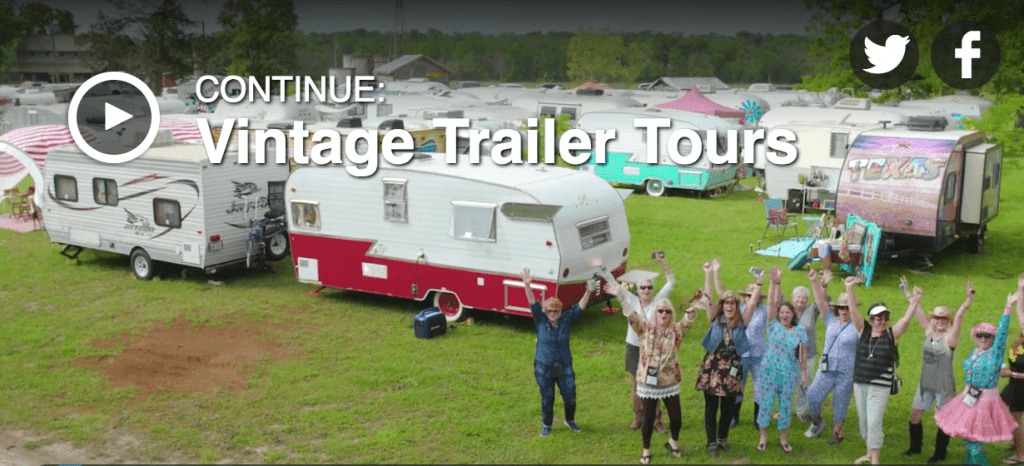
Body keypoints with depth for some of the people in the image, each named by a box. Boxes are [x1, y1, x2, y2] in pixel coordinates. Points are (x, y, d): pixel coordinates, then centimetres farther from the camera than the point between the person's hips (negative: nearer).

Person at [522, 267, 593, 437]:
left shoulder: (566, 320, -3)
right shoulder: (540, 321, -7)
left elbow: (582, 304, -8)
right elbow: (532, 302, -19)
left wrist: (589, 289, -20)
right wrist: (527, 285, -33)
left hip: (564, 367, 2)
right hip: (544, 367, -1)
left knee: (570, 397, 5)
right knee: (547, 399, 8)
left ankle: (570, 420, 33)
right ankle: (546, 426, 29)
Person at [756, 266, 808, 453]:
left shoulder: (799, 329, 0)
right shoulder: (774, 324, -4)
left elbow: (803, 351, 7)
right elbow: (772, 302, -17)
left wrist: (803, 371, 6)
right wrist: (774, 282, -30)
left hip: (789, 373, 1)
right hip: (769, 370, -1)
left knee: (786, 405, 7)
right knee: (766, 403, 2)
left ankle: (783, 439, 22)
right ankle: (763, 438, 17)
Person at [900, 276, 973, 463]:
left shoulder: (950, 337, -10)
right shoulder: (929, 332, 3)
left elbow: (958, 317, -23)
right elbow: (918, 311, 7)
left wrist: (968, 300, -35)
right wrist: (907, 292, 10)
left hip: (944, 386, -6)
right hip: (925, 384, 6)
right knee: (915, 414, 11)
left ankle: (940, 454, 17)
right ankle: (915, 447, 28)